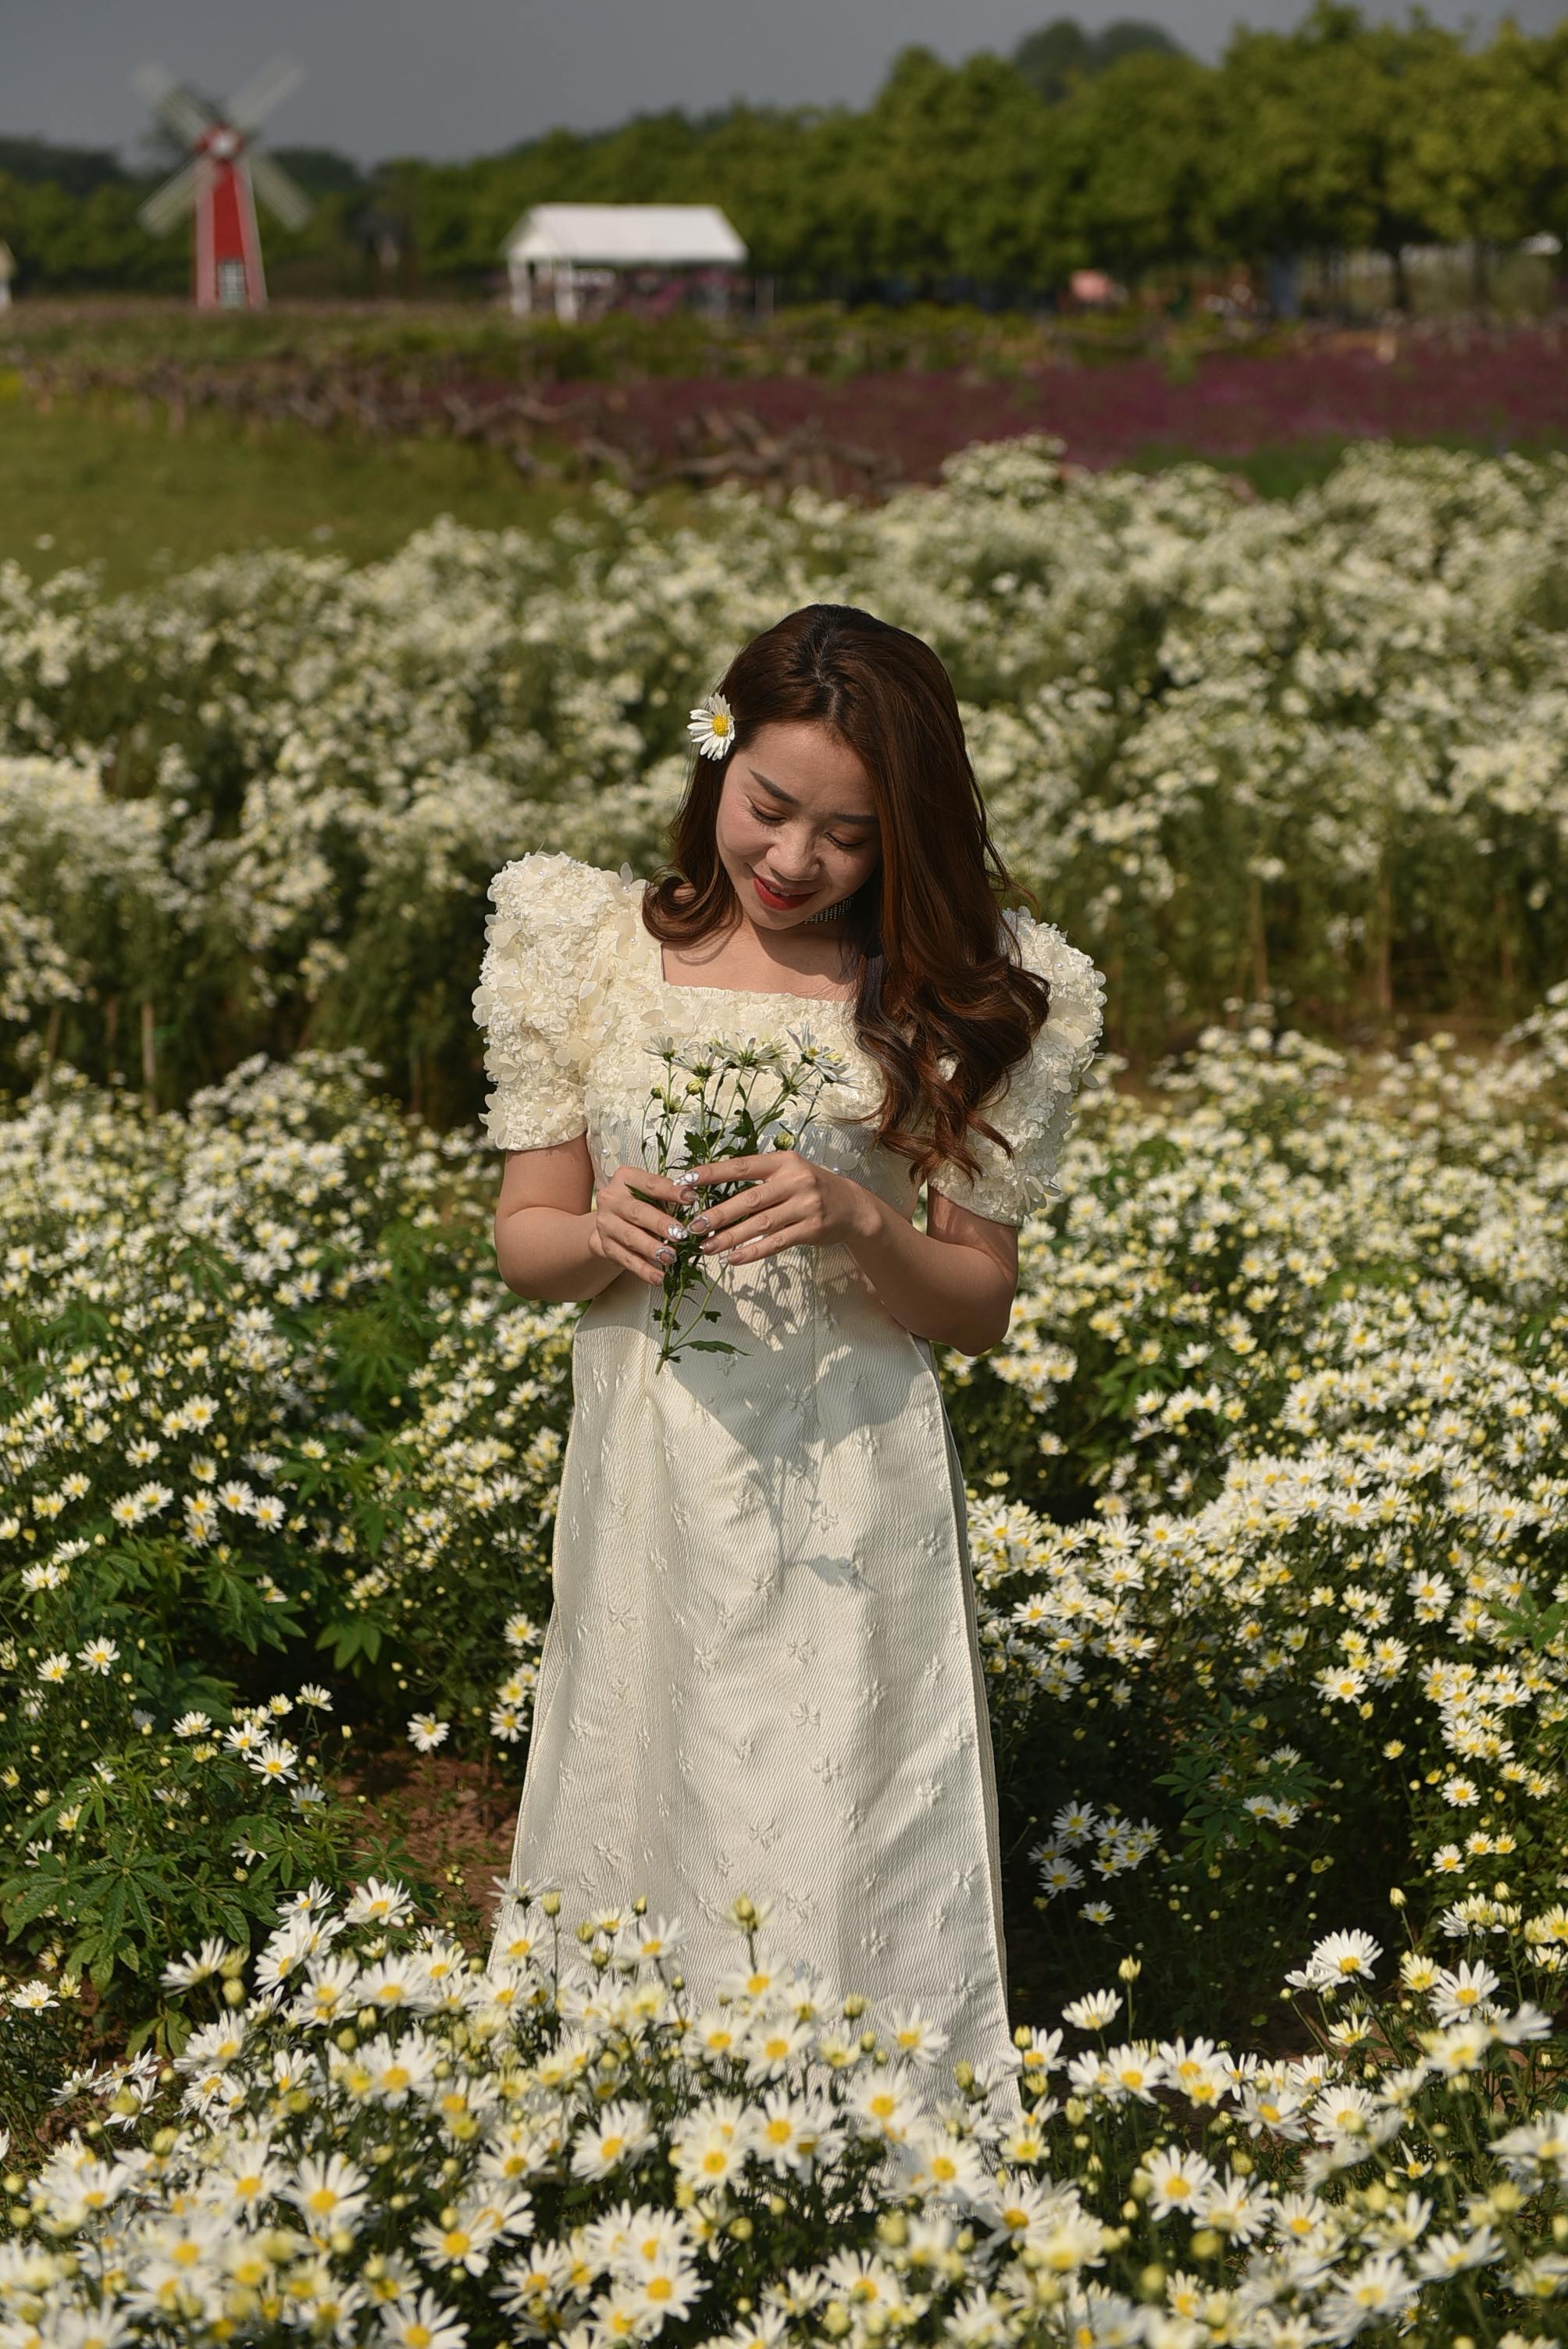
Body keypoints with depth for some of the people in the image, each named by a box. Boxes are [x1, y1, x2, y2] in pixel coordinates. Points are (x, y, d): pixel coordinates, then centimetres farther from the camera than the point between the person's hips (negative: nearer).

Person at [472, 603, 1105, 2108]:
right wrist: (605, 1237, -14)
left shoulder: (950, 998, 0)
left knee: (844, 1850, 0)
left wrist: (862, 1222, -16)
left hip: (851, 1491, -2)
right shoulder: (592, 955, 4)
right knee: (648, 1819, 8)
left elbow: (982, 1307, 3)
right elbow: (523, 1238, 9)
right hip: (649, 1482, 2)